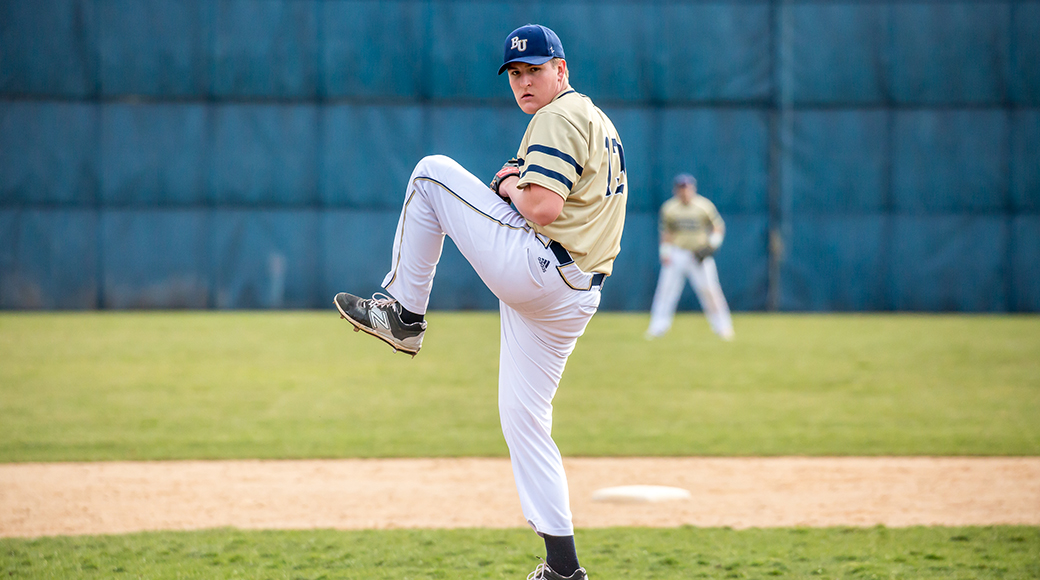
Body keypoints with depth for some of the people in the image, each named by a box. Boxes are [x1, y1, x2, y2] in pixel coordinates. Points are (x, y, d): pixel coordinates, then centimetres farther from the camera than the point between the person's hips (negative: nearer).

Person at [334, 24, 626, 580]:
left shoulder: (560, 117, -8)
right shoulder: (597, 122, 25)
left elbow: (543, 208, -21)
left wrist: (510, 187, 0)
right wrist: (514, 183, 12)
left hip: (532, 264, -10)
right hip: (576, 297, 10)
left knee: (432, 171, -1)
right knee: (524, 417, 11)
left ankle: (403, 311, 3)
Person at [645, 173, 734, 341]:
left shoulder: (704, 206, -4)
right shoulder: (669, 208, 2)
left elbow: (718, 227, 3)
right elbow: (666, 232, 11)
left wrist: (710, 246, -9)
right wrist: (665, 253, 1)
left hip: (699, 255, -2)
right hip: (676, 255, 2)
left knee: (709, 290, -7)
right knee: (665, 289, -4)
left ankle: (723, 327, 2)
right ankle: (657, 328, 3)